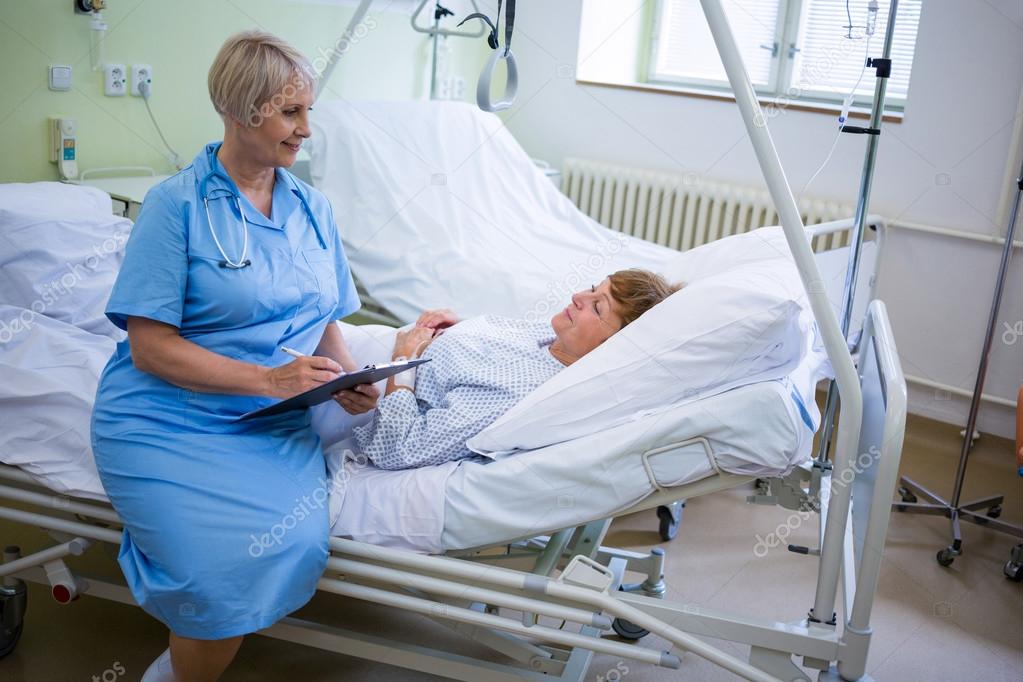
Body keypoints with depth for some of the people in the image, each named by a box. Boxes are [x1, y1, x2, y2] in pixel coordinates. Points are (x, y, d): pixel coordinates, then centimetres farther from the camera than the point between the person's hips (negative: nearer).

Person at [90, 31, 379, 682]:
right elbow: (150, 347, -9)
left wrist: (349, 381, -6)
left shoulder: (312, 207, 12)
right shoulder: (178, 202, -4)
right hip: (168, 419, -4)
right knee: (229, 573, -26)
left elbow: (326, 323, 16)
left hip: (275, 425, 4)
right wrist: (269, 379, -19)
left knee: (297, 549, -23)